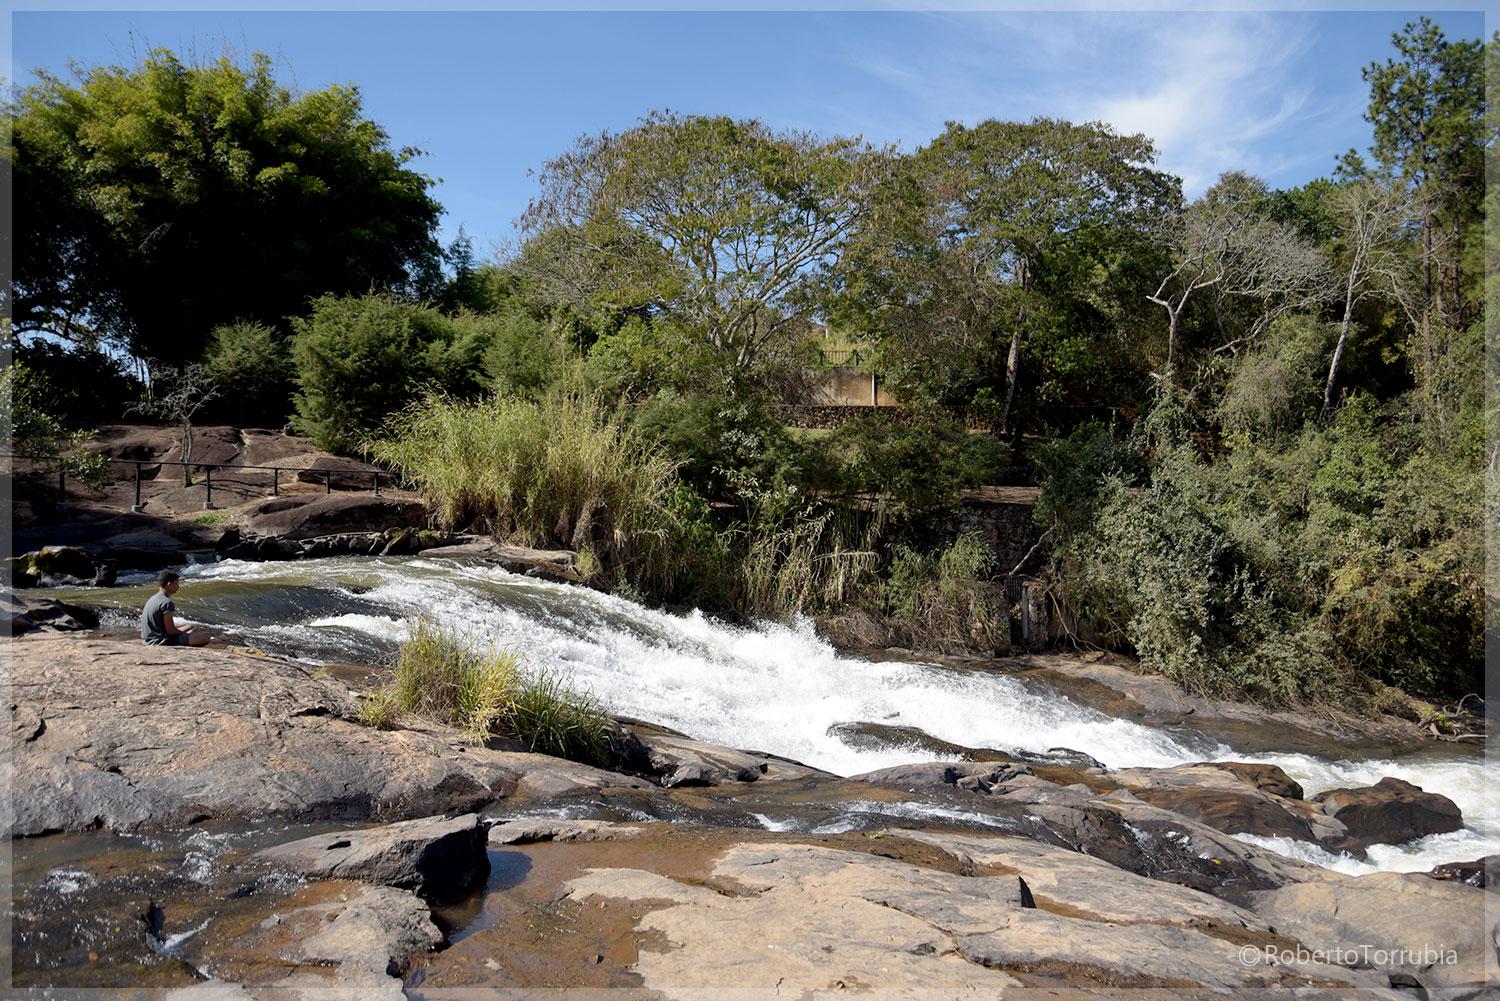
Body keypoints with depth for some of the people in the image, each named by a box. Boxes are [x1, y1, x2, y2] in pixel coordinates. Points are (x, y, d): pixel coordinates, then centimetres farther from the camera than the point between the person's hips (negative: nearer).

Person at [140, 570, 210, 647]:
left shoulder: (154, 598, 12)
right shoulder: (166, 603, -19)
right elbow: (170, 630, -19)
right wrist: (186, 634, -2)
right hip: (162, 641, -10)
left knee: (192, 628, 30)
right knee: (205, 637, -15)